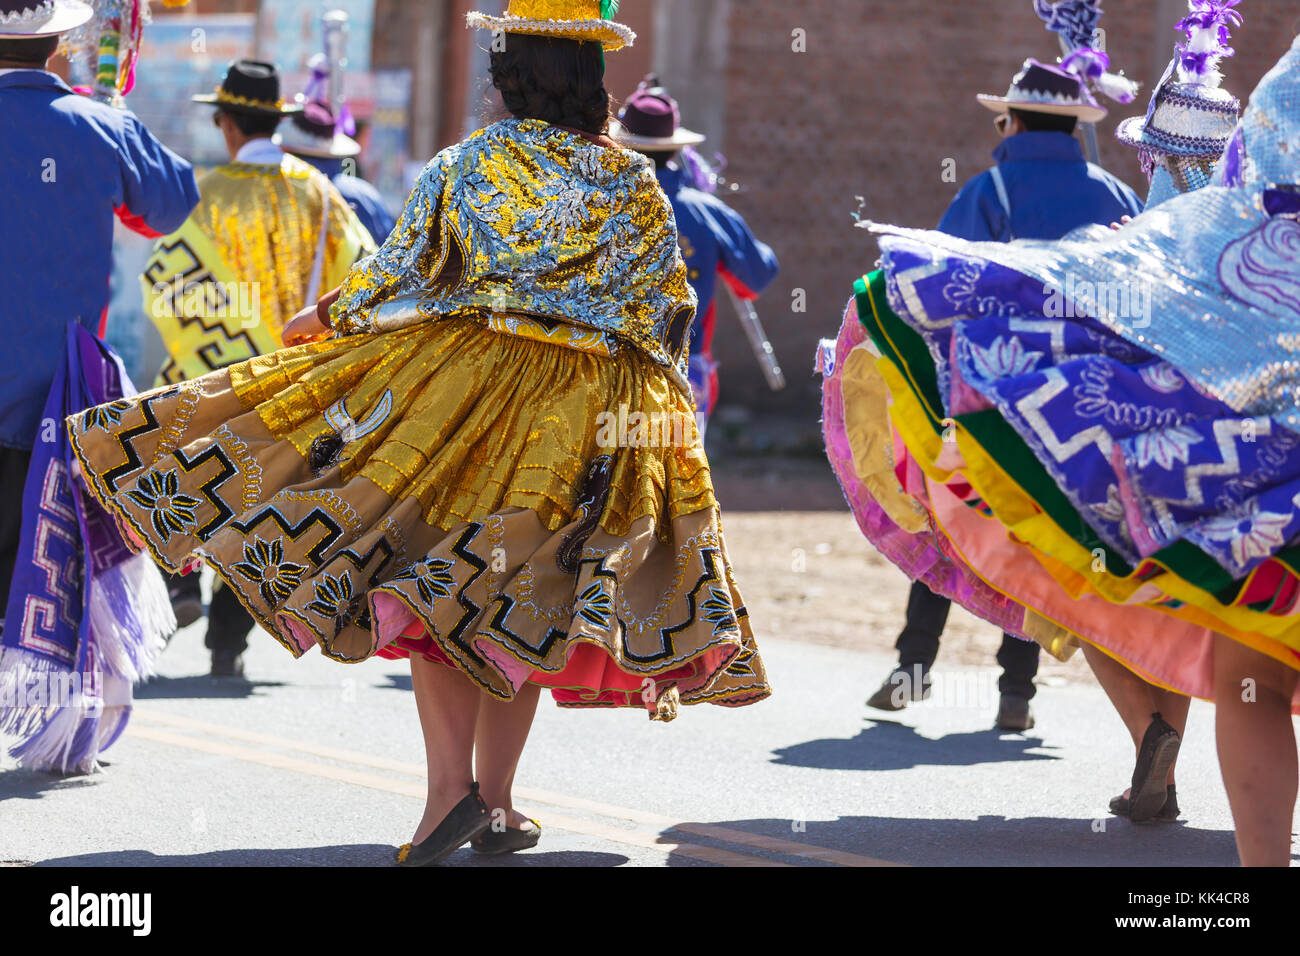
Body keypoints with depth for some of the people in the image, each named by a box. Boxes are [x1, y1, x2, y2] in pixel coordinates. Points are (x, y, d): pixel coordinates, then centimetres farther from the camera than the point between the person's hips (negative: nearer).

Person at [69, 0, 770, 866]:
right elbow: (668, 311, 9)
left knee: (435, 580, -1)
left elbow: (399, 275, 3)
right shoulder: (636, 185, 4)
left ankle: (452, 785, -17)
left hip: (465, 387, -2)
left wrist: (327, 318, 21)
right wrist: (650, 407, 26)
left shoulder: (467, 167, -2)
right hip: (592, 418, 2)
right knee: (523, 597, 9)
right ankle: (496, 803, 10)